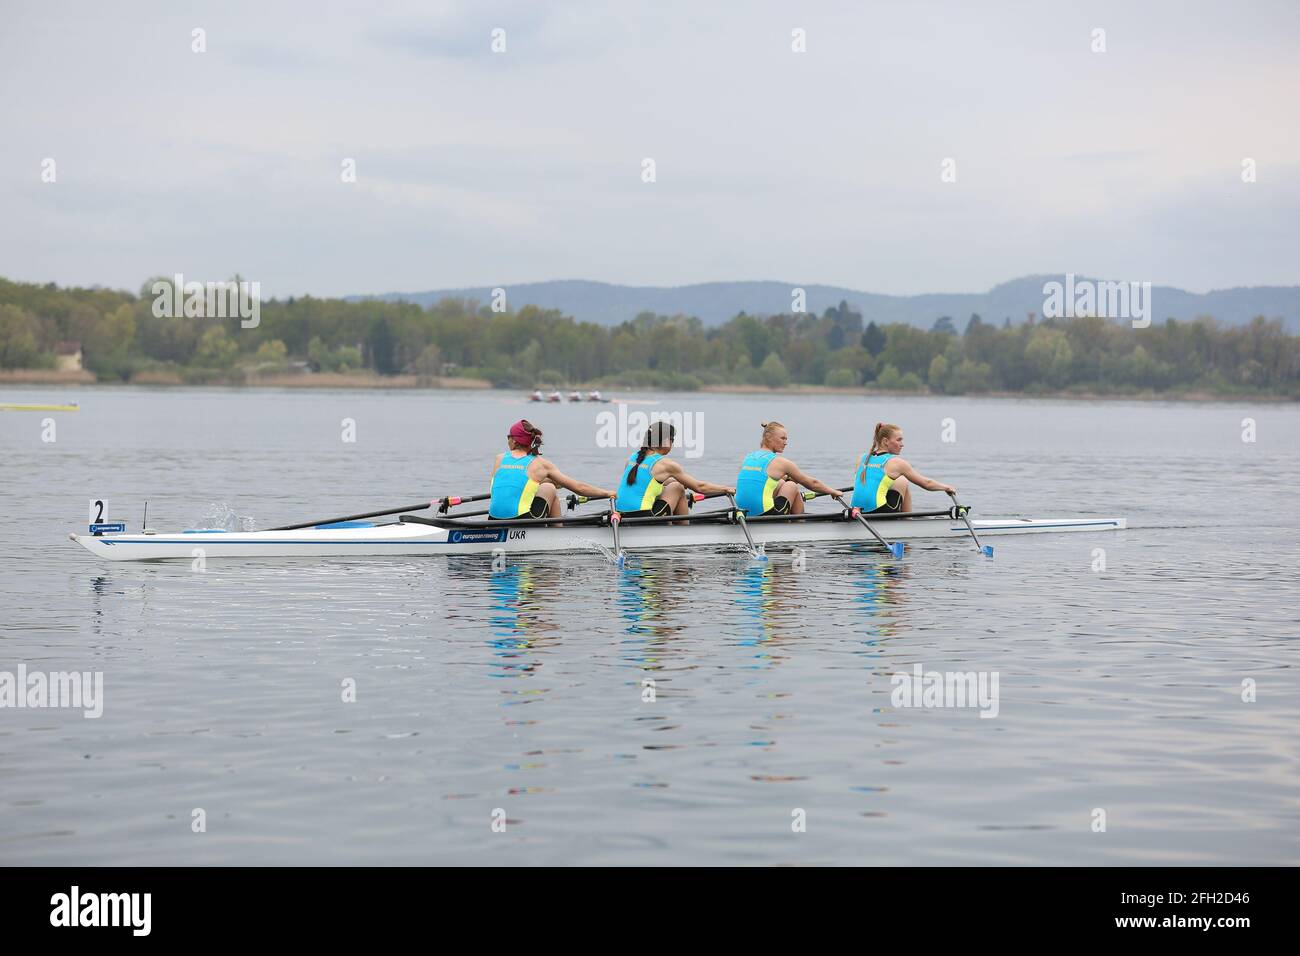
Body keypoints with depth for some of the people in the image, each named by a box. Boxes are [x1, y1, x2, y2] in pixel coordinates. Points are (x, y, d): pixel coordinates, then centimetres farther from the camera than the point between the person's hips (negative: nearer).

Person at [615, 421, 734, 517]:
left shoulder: (632, 458, 13)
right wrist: (726, 489, 16)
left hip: (622, 518, 7)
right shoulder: (665, 464, -5)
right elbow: (699, 487, 3)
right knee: (678, 487, 13)